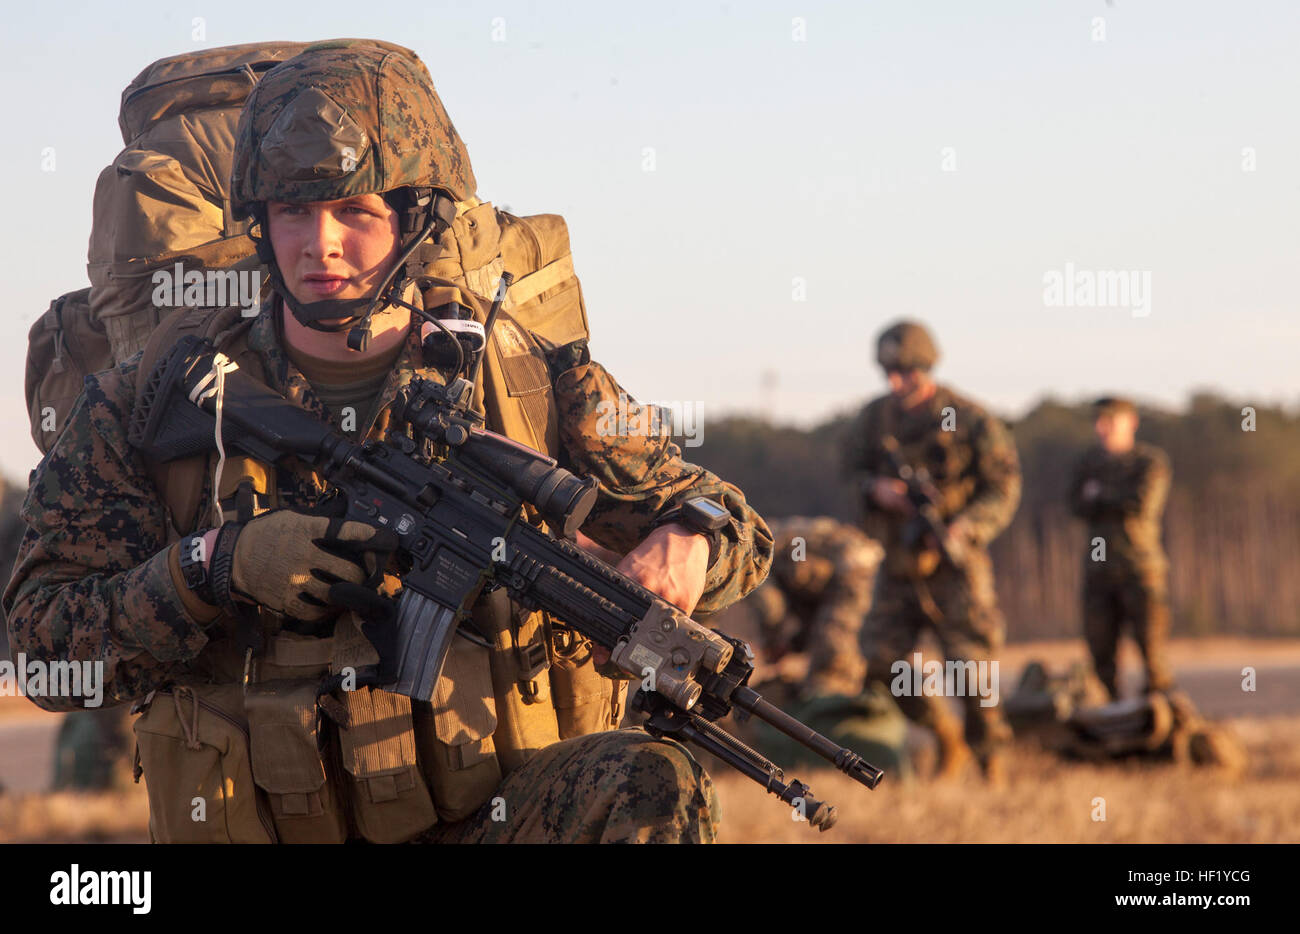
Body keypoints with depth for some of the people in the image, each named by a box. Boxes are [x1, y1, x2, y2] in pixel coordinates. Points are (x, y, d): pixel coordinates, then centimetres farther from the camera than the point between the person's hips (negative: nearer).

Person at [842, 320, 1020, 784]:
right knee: (881, 657, -3)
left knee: (969, 660, -8)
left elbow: (1002, 488, -7)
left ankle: (993, 759, 7)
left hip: (952, 560, -5)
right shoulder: (876, 417, 6)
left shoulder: (966, 419, -8)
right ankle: (948, 739, 17)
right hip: (900, 562, 5)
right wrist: (876, 489, -9)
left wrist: (962, 528, -22)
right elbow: (851, 471, 15)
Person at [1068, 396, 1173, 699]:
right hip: (1099, 569, 4)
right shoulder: (1089, 461, 14)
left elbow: (1144, 504, -14)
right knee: (1100, 650, 1)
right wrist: (1119, 502, -10)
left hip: (1141, 567, -4)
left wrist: (1100, 496, -3)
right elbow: (1079, 506, 2)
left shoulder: (1151, 460, 0)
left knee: (1150, 646, -9)